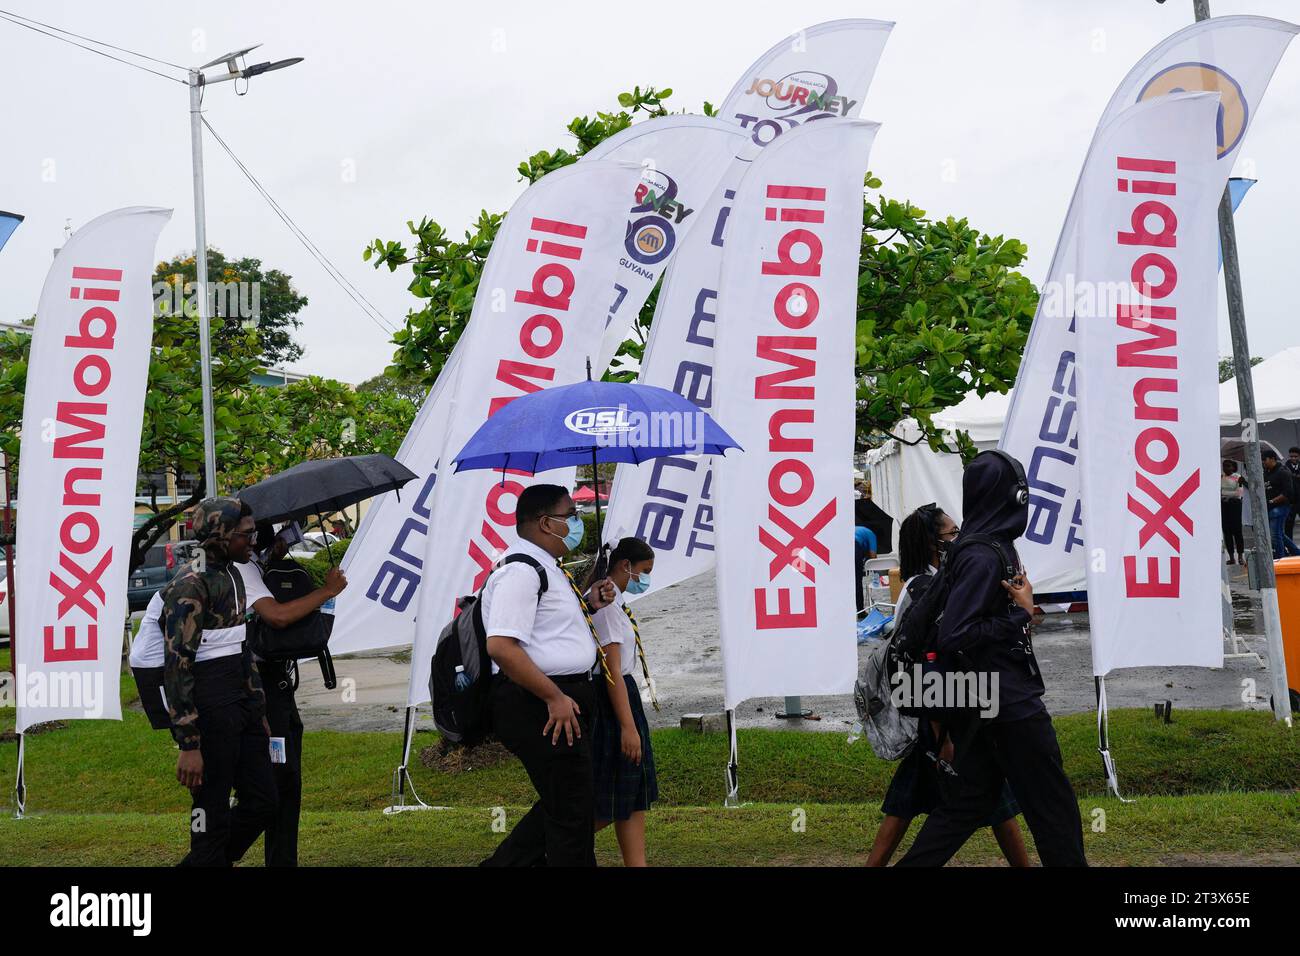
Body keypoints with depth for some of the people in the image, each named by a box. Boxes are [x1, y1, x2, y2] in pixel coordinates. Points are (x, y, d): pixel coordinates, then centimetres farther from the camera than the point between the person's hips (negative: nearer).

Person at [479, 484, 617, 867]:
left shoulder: (548, 568, 17)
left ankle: (502, 863, 26)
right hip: (538, 707, -11)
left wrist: (588, 604, 13)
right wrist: (555, 698, -24)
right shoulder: (521, 570, -16)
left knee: (560, 803, 18)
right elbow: (501, 646, -26)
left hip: (562, 702, 11)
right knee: (572, 811, -3)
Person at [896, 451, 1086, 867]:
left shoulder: (990, 547, 10)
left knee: (968, 800, 13)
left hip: (985, 702, 10)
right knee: (1052, 803, 3)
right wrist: (1022, 615, -17)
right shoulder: (984, 558, -20)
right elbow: (956, 635, -24)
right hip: (1008, 702, -10)